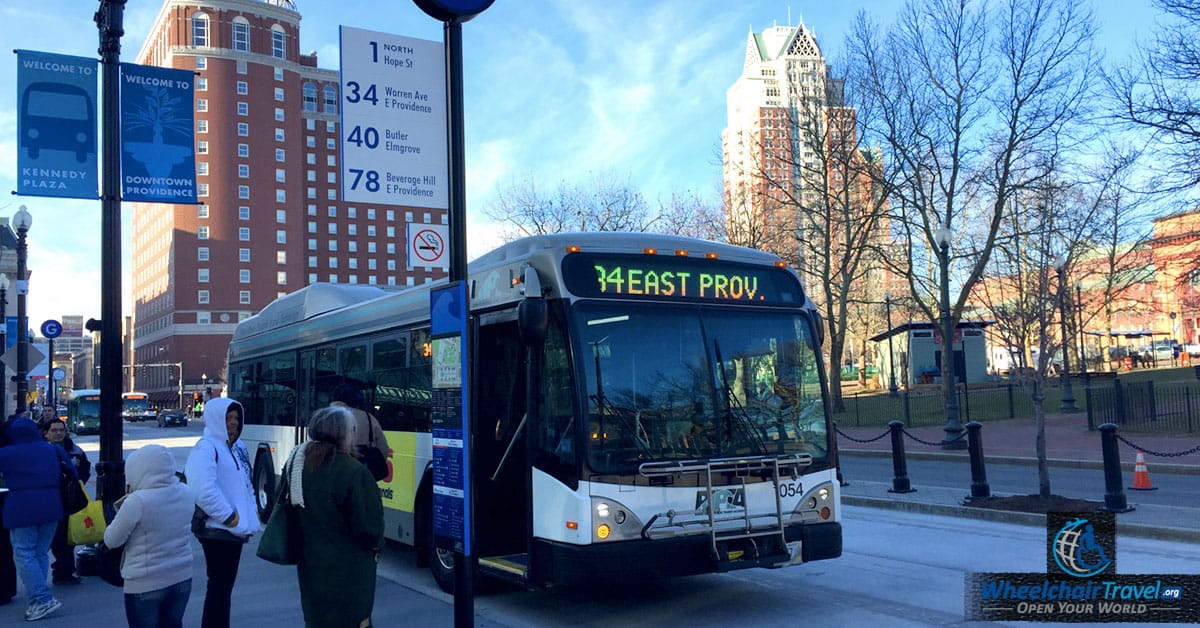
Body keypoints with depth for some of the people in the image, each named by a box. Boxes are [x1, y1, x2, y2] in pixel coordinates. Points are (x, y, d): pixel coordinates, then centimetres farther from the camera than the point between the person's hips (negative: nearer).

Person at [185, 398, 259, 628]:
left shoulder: (237, 447, 15)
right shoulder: (206, 447, -13)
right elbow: (204, 490, -24)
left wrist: (251, 515, 10)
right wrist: (230, 518, -19)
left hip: (235, 530, 9)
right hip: (217, 529, -9)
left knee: (225, 585, 16)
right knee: (219, 586, -5)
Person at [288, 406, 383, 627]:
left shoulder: (297, 465, -1)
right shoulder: (354, 473, -23)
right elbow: (368, 523, -19)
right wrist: (375, 545, 0)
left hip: (310, 564, 7)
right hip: (347, 566, -7)